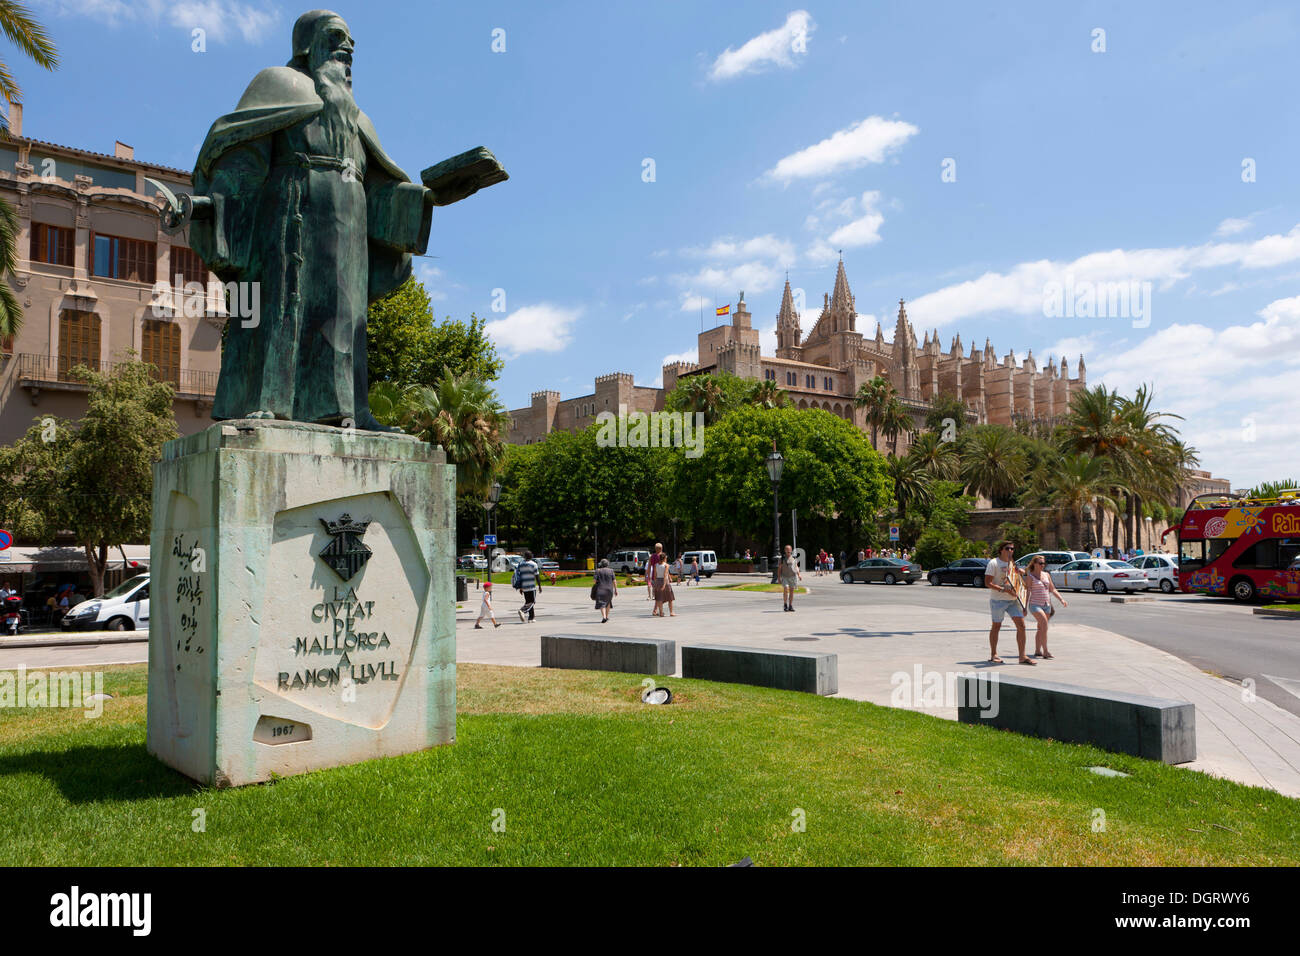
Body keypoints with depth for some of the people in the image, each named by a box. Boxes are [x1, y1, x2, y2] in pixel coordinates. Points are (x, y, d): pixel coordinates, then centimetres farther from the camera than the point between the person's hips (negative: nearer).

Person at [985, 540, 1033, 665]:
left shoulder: (1013, 563, 13)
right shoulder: (994, 563, -8)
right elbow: (987, 583, -15)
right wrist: (1003, 589, -23)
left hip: (1013, 600, 6)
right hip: (998, 600, -6)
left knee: (1021, 625, -3)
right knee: (996, 626, 5)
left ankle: (1022, 656, 2)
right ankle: (993, 655, 16)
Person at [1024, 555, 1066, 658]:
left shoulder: (1046, 575, 13)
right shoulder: (1030, 576, -4)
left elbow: (1052, 589, 17)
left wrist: (1061, 599, 5)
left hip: (1047, 605, 6)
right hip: (1035, 604, -6)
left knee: (1041, 628, 11)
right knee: (1044, 625, -19)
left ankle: (1037, 651, 20)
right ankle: (1045, 652, -19)